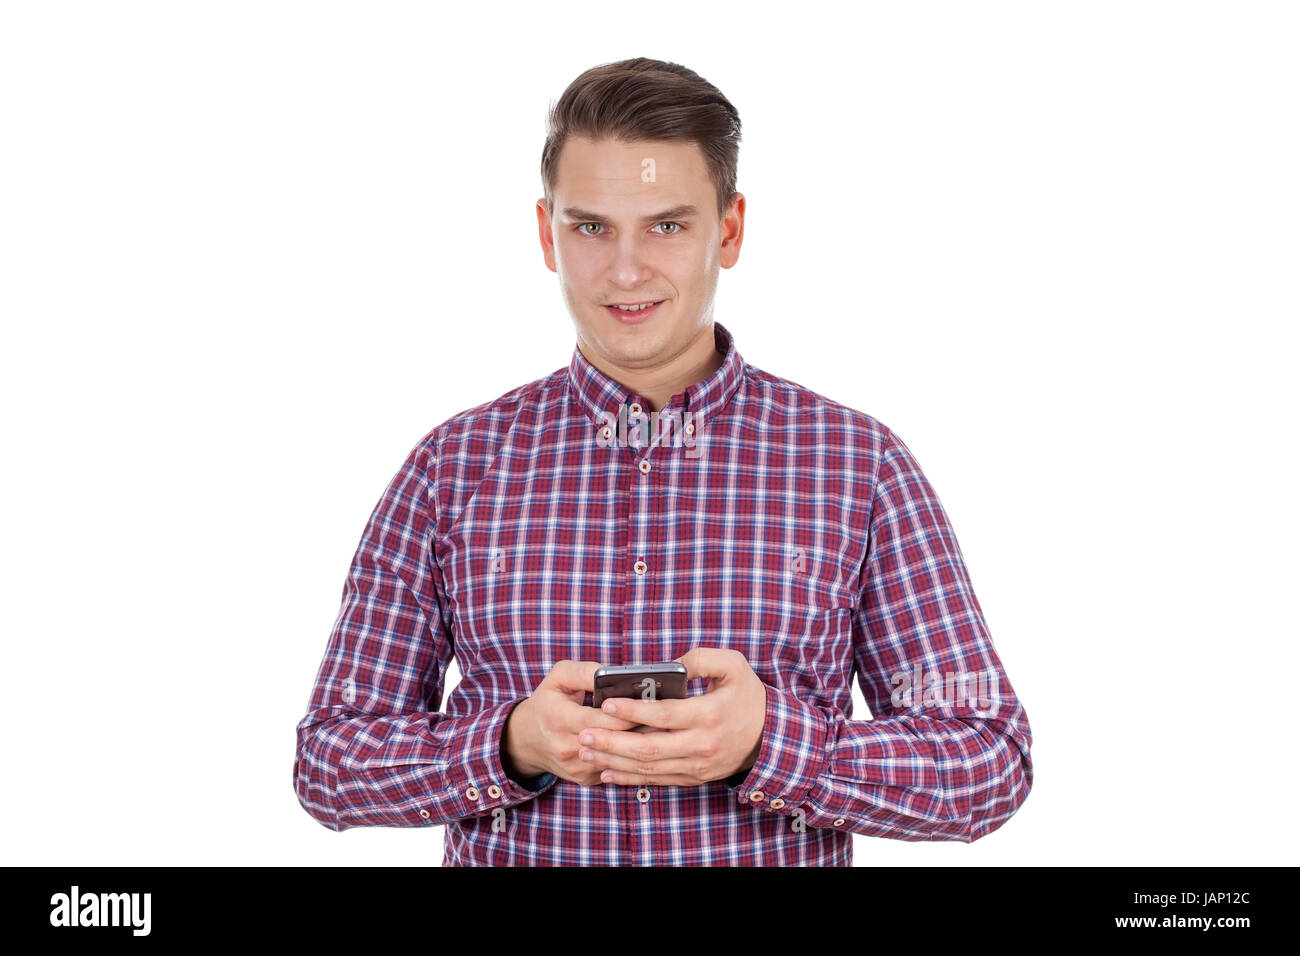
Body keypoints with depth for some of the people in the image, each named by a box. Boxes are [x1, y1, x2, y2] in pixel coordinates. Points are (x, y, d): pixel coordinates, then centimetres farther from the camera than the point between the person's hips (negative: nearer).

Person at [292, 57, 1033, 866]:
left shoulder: (862, 465, 0)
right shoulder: (452, 470, 4)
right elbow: (330, 761, 4)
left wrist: (771, 742, -17)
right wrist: (511, 746, -13)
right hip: (505, 853, 1)